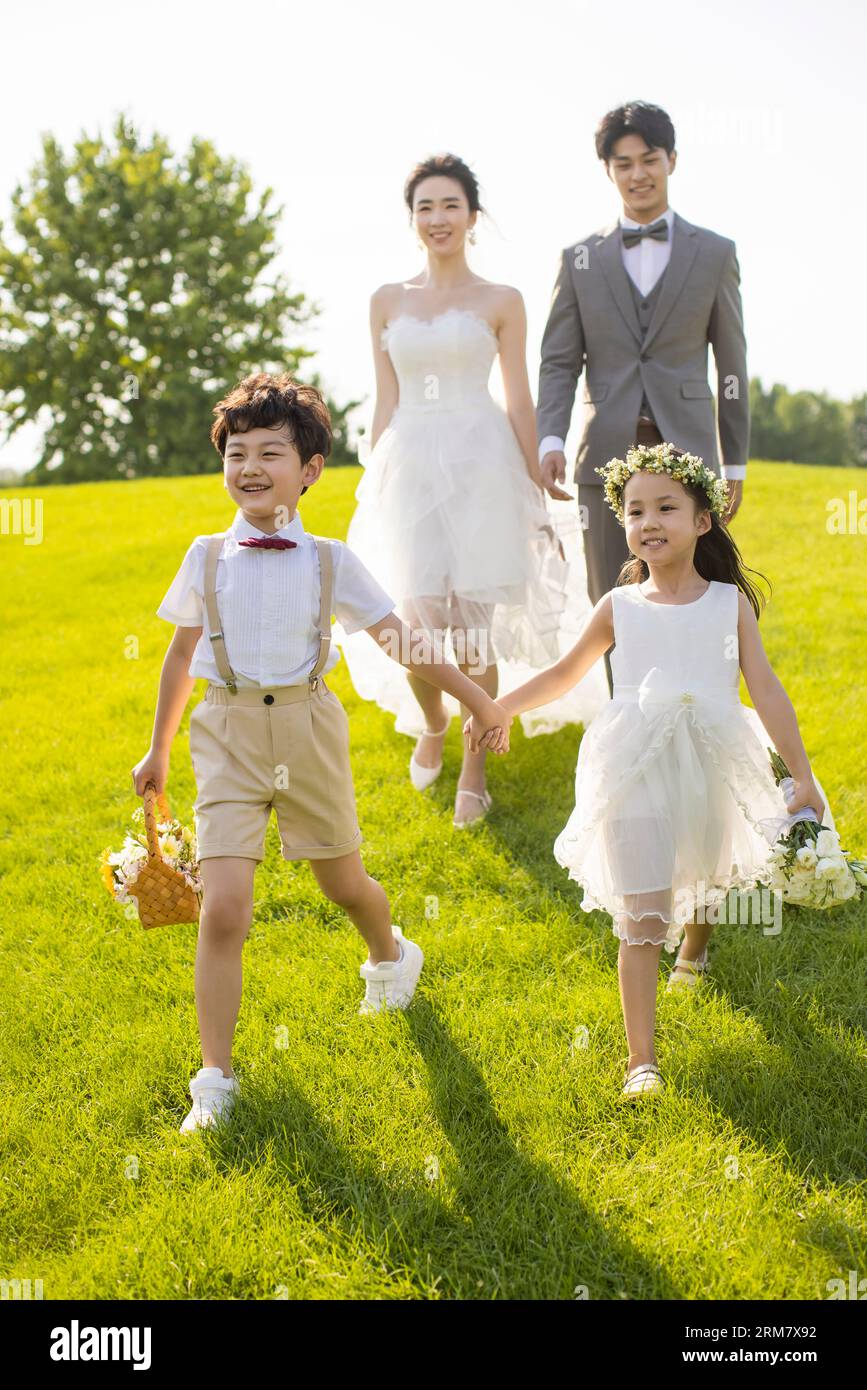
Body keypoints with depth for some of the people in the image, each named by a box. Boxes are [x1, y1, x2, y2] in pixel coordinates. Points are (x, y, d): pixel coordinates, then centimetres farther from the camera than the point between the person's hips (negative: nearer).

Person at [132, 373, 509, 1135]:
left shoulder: (331, 561, -2)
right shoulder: (206, 558, 1)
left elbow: (399, 638, 2)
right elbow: (181, 655, 12)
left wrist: (477, 697, 0)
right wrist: (158, 751, 18)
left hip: (308, 730, 1)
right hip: (229, 735, 0)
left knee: (344, 883, 18)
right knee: (223, 909, -12)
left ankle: (391, 955, 55)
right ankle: (216, 1079, -2)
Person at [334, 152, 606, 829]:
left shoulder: (501, 302, 5)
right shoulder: (388, 302, 12)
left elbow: (519, 402, 5)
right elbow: (386, 403, 13)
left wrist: (537, 494, 4)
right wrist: (373, 489, 11)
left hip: (481, 466, -2)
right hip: (410, 465, 2)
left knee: (473, 624, -4)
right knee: (418, 624, -5)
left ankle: (474, 772, 8)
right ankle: (431, 724, 27)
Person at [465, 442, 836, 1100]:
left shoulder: (730, 602, 1)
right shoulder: (620, 607, 2)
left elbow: (766, 690, -1)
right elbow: (566, 673, 16)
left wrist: (803, 776, -4)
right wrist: (498, 707, 11)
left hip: (712, 772, 1)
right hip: (637, 775, -1)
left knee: (706, 884, 23)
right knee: (642, 922, -7)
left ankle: (694, 946, 61)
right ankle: (642, 1059, -5)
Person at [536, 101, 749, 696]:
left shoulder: (715, 253, 8)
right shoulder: (581, 258, 11)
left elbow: (732, 365, 10)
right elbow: (560, 360, 7)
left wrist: (735, 464, 9)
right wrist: (551, 439, -9)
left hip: (687, 452, -1)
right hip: (608, 453, 1)